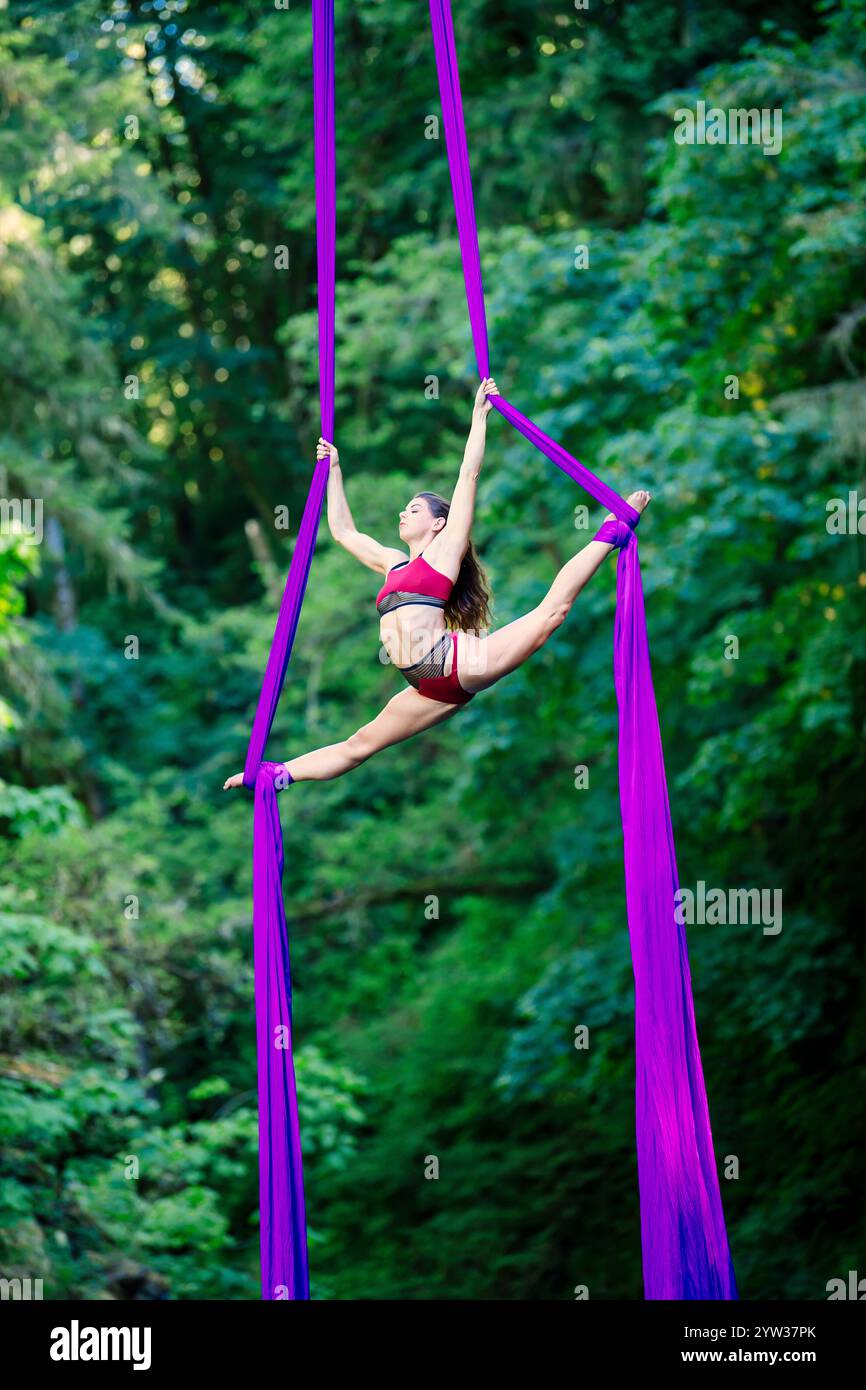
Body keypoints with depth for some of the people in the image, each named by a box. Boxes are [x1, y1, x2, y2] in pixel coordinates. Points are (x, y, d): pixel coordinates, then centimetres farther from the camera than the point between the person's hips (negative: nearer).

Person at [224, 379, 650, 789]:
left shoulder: (445, 549, 8)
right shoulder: (393, 563, 26)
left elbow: (469, 475, 5)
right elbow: (343, 531, 37)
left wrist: (479, 414, 7)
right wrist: (333, 470, 41)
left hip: (456, 660, -7)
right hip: (434, 686, 7)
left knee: (550, 612, -16)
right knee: (358, 745, 15)